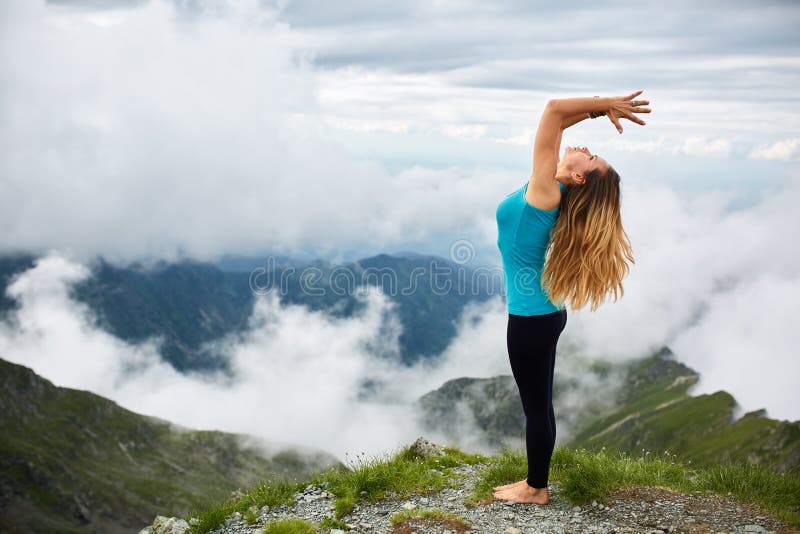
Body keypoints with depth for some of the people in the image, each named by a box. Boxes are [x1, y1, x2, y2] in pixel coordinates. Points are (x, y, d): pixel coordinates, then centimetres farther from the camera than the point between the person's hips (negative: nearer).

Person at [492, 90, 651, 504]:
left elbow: (554, 110, -21)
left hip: (531, 317, -9)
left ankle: (536, 489, 21)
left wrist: (606, 106, -13)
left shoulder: (546, 191, -19)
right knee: (538, 403, 17)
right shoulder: (550, 190, 3)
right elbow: (556, 119, 12)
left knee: (536, 405, 5)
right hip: (540, 312, 9)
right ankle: (534, 481, 30)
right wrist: (603, 108, 6)